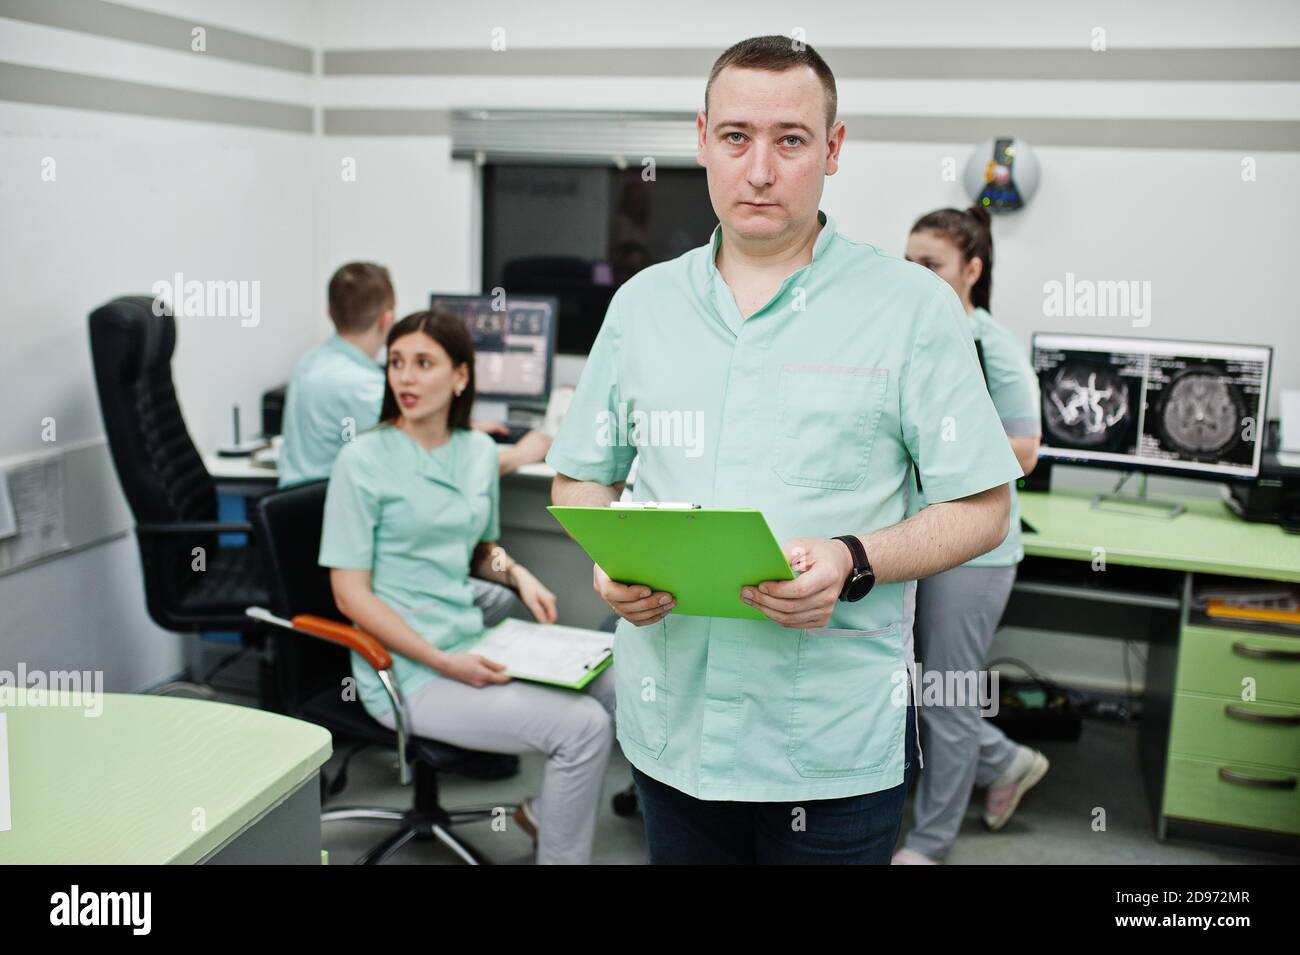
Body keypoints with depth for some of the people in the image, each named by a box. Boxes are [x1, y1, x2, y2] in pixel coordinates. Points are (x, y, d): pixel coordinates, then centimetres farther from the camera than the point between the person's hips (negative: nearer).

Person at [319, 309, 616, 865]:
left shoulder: (480, 451, 8)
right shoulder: (363, 459, -10)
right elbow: (351, 593, -12)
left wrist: (516, 574, 1)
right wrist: (444, 663, -19)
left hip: (471, 643, 7)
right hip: (407, 673, -7)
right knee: (583, 726, -19)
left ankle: (548, 811, 16)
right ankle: (560, 854, 3)